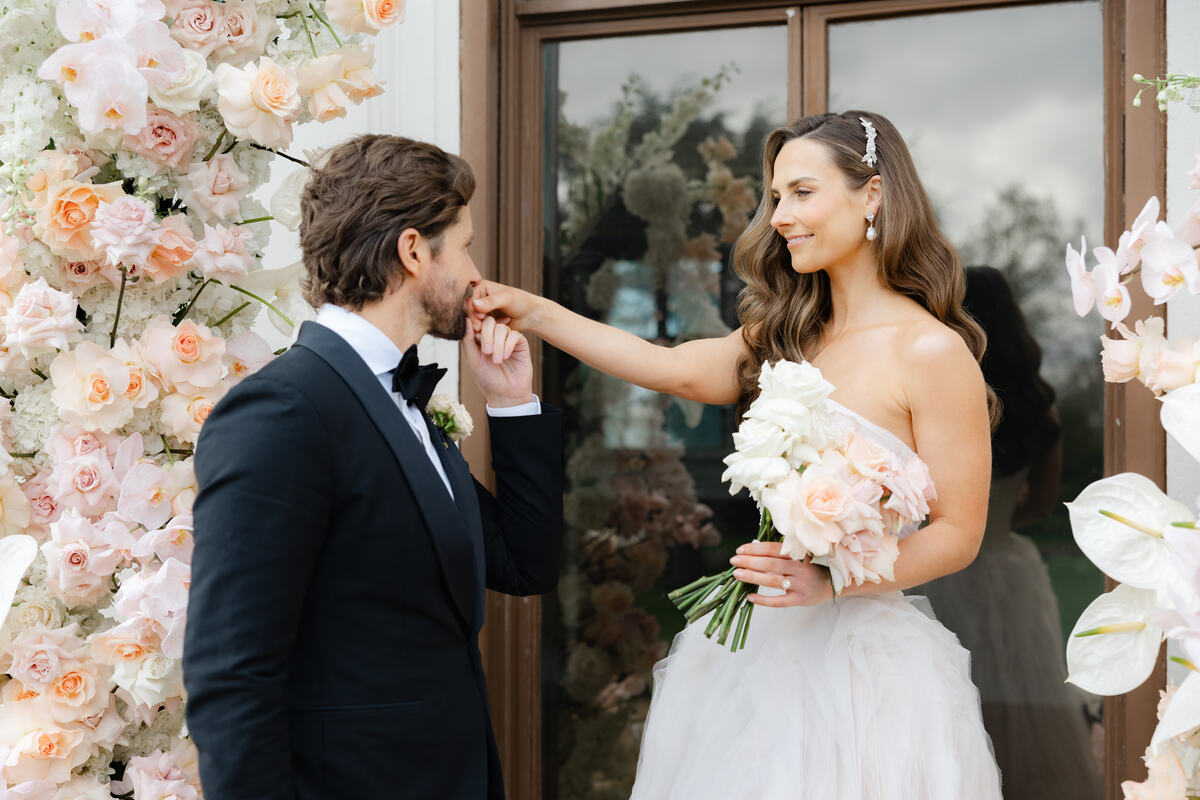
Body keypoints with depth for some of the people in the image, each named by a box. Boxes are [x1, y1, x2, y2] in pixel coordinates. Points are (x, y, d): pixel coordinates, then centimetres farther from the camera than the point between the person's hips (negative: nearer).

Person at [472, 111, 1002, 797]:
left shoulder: (931, 350, -11)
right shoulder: (789, 337, 11)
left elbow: (959, 534, -11)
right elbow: (673, 367, -1)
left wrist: (830, 580, -23)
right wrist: (535, 314, -8)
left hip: (862, 656, -6)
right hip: (763, 648, 6)